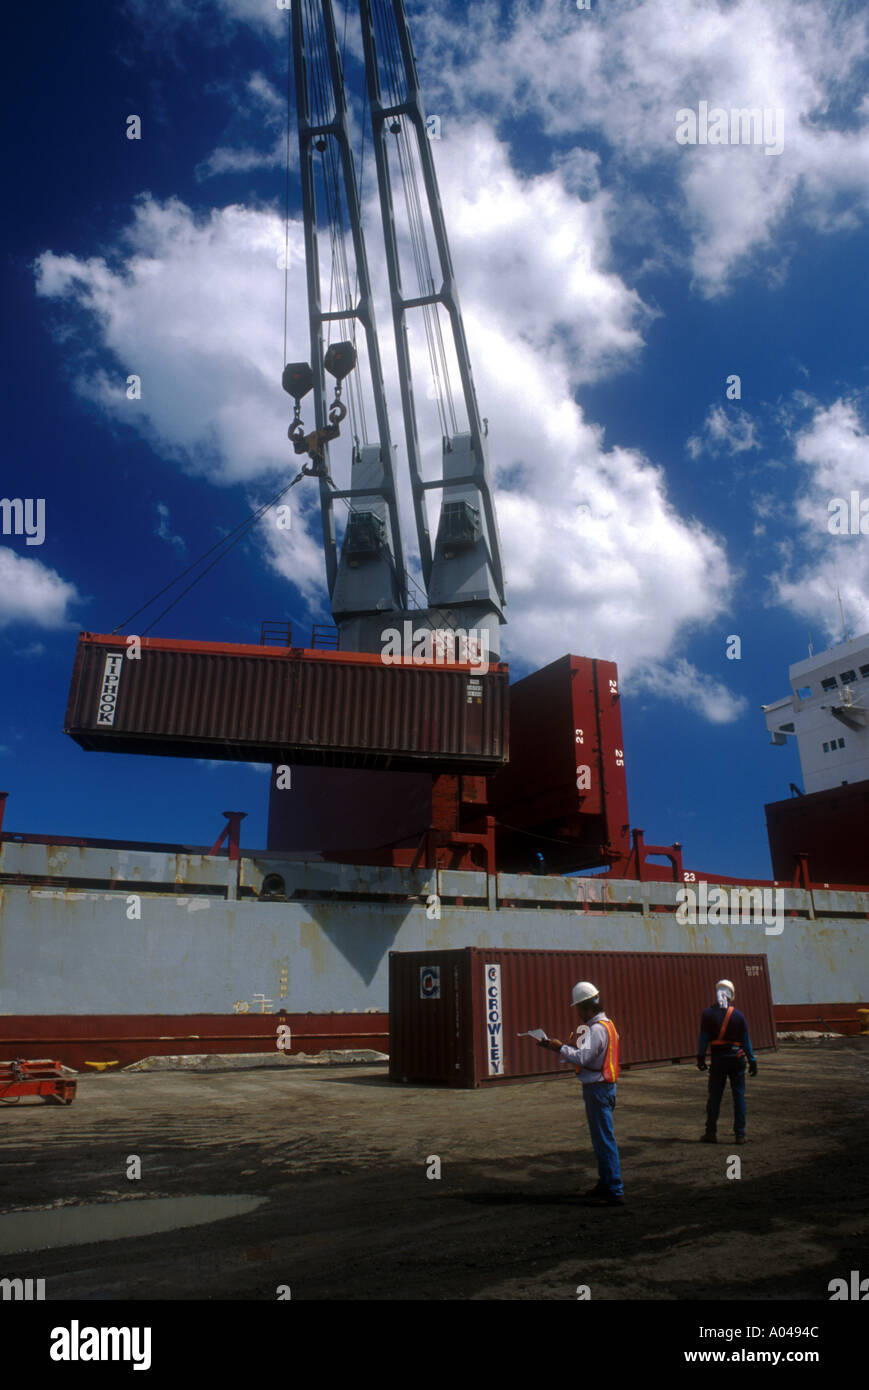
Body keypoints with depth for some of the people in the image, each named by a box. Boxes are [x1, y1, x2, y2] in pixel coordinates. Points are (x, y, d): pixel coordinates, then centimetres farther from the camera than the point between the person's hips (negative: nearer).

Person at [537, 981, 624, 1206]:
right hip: (600, 1087, 11)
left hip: (597, 1089, -11)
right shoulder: (602, 1025, 13)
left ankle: (615, 1192, 0)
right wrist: (555, 1046, 12)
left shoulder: (597, 1029, -19)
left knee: (604, 1140, -5)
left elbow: (582, 1058, -26)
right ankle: (605, 1184, 29)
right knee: (601, 1139, 18)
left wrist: (561, 1048, -15)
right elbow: (585, 1054, 15)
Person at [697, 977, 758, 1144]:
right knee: (739, 1096, 6)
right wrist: (752, 1060, 8)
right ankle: (740, 1134, 6)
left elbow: (703, 1037, -3)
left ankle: (711, 1132, 13)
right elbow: (746, 1040, 0)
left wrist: (700, 1057, 5)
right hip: (737, 1057, 0)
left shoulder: (708, 1013, -5)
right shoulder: (738, 1015, -4)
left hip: (718, 1058, 0)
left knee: (714, 1096, 8)